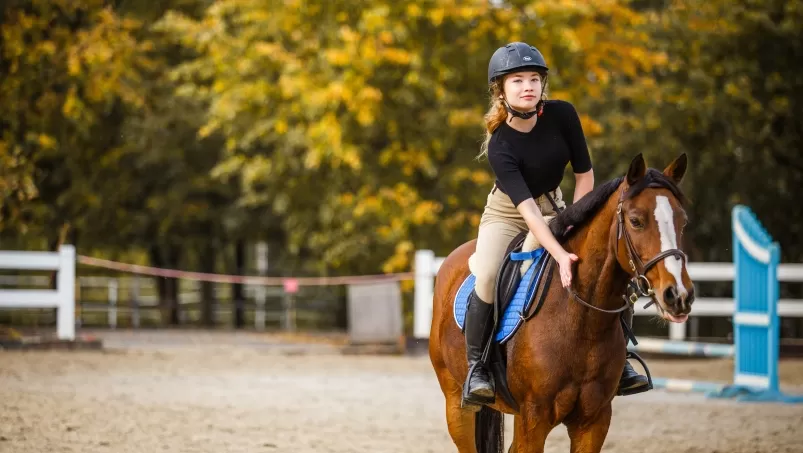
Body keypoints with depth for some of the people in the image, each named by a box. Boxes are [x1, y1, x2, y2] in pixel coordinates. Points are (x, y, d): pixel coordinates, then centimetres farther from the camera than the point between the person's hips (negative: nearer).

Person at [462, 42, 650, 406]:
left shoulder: (562, 115, -18)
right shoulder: (500, 146, -28)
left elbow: (584, 173, -8)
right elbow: (525, 207, -37)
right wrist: (560, 255, -47)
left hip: (553, 208, 4)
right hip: (507, 214, -4)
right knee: (487, 279, -28)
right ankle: (476, 366, -12)